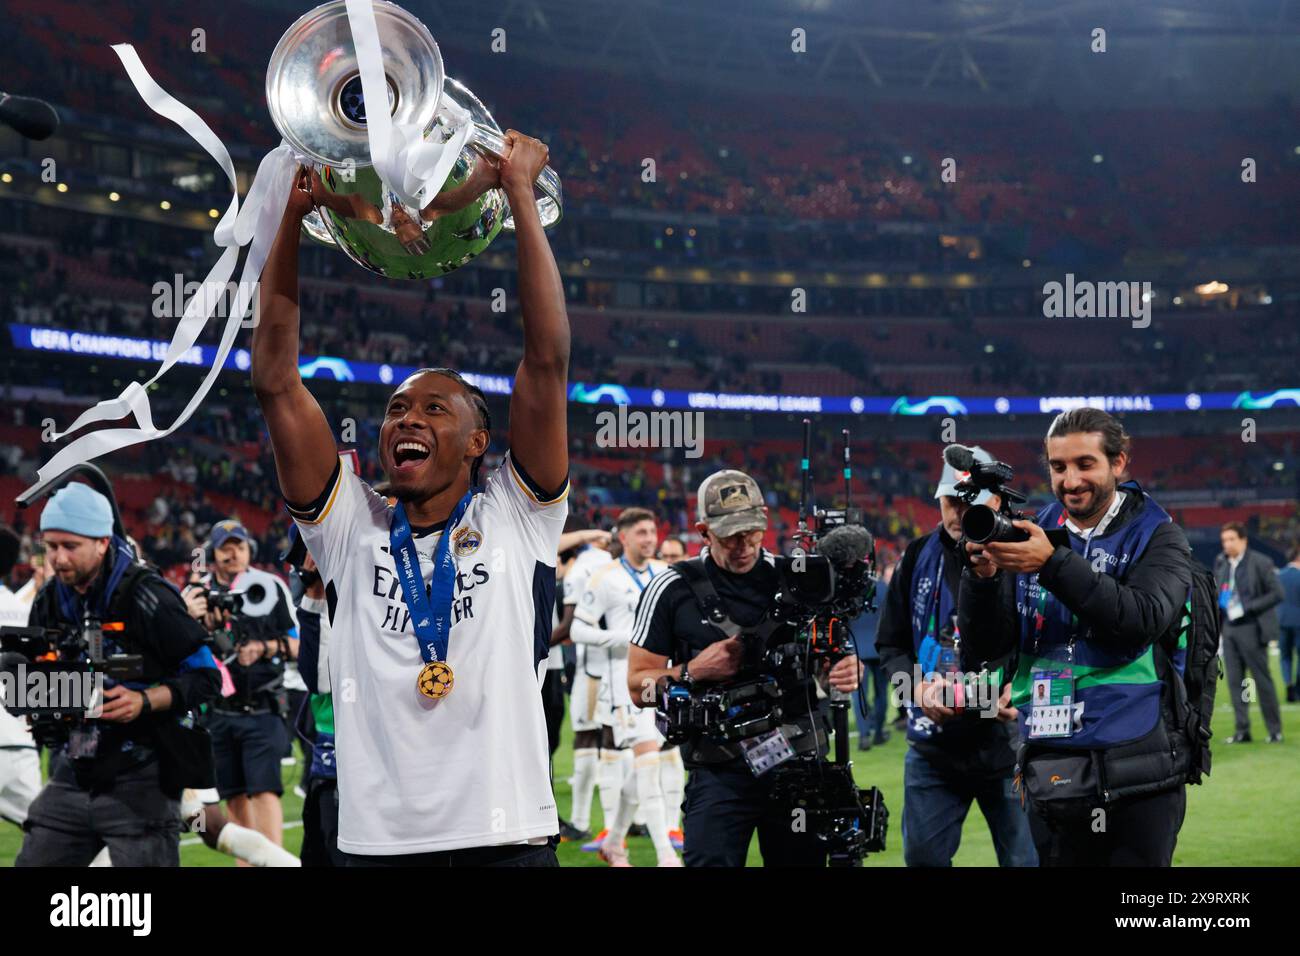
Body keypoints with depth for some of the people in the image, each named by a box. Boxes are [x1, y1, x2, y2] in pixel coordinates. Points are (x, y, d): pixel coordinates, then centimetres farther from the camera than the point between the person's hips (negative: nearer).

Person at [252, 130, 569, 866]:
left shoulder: (515, 519, 3)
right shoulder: (351, 529, 8)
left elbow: (548, 360, -5)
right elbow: (276, 380, 3)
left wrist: (521, 194, -5)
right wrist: (294, 213, -1)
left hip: (508, 839, -2)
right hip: (377, 843, 2)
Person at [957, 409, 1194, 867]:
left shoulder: (1156, 537, 1)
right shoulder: (1031, 538, 9)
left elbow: (1143, 618, -19)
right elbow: (982, 648, 3)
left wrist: (1054, 564, -25)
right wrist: (983, 576, -15)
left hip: (1137, 774, -3)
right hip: (1051, 774, 3)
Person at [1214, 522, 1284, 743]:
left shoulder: (1260, 563, -9)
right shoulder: (1221, 563, 9)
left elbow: (1278, 593, -11)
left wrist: (1247, 607, -17)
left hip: (1251, 629, -6)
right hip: (1229, 630, 6)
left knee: (1263, 680, 2)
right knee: (1235, 681, 5)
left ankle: (1275, 730, 12)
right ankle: (1242, 730, 10)